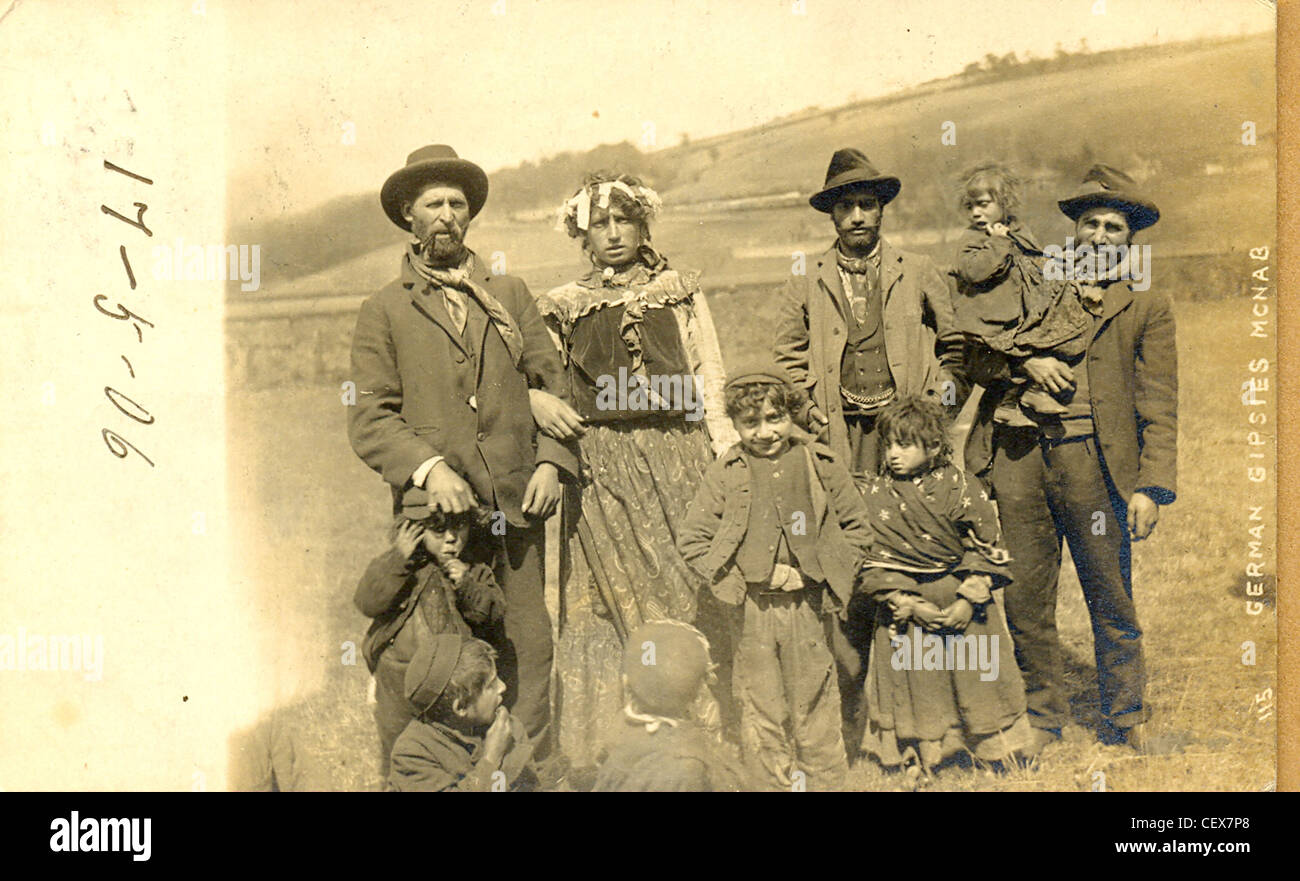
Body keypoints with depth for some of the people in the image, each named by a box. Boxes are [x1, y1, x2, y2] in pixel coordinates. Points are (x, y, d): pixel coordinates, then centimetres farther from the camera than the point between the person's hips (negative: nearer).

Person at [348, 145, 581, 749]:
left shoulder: (509, 295, 20)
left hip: (516, 502, 2)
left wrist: (552, 460, 0)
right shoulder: (384, 311, 11)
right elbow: (368, 419, 3)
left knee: (526, 650, -1)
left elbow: (552, 382, 17)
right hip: (434, 509, -2)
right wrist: (428, 468, -14)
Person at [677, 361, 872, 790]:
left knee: (815, 706, 10)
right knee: (762, 711, 9)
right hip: (752, 609, 0)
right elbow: (693, 540, -1)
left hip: (807, 607, 0)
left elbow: (857, 529, 8)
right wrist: (757, 574, -8)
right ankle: (774, 783, 23)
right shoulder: (725, 473, -2)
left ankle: (825, 781, 25)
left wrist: (814, 573, -4)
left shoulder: (821, 465, 0)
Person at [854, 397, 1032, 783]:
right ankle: (918, 753, 24)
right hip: (905, 607, 0)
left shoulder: (961, 487, -7)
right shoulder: (875, 495, -5)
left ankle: (996, 745, 27)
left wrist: (968, 600, -13)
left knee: (977, 672, 9)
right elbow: (875, 563, -6)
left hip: (962, 603, 0)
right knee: (914, 681, 8)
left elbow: (986, 549, -3)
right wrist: (911, 605, -15)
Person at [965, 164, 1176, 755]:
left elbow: (1159, 407, 7)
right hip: (1016, 455, 2)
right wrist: (1023, 358, -5)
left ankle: (1126, 728, 17)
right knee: (1024, 600, 4)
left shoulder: (1146, 309, 14)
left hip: (1088, 459, -2)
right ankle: (1043, 722, 18)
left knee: (1112, 603, 1)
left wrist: (1152, 486, -5)